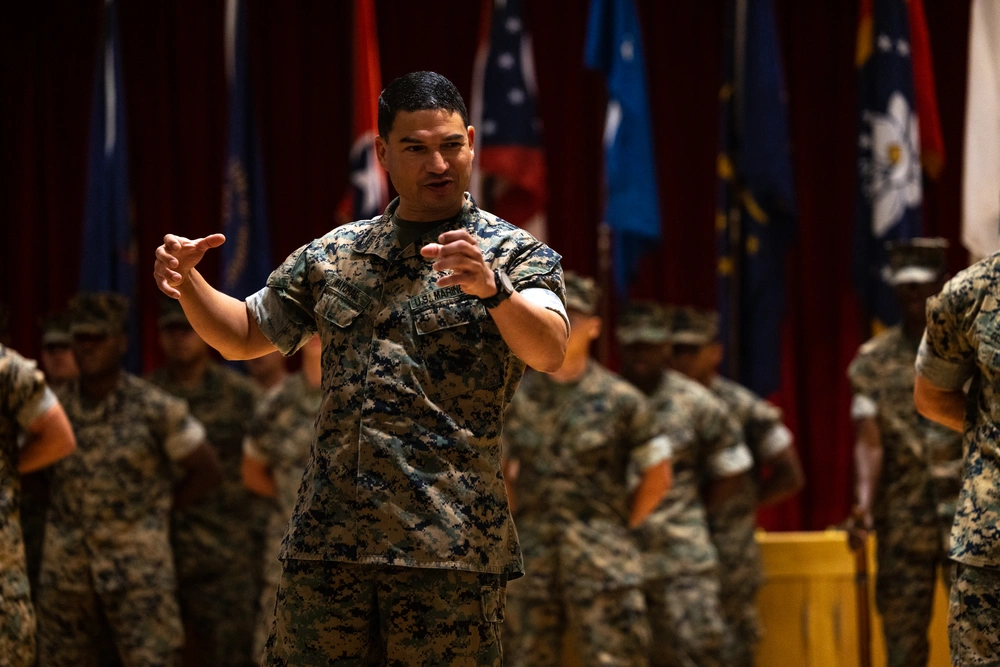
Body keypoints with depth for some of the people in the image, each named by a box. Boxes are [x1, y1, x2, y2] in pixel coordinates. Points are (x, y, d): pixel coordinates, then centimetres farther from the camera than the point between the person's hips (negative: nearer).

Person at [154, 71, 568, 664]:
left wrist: (492, 288, -37)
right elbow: (243, 335, 26)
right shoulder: (335, 255, 16)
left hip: (450, 549, -4)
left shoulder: (516, 254, 2)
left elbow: (549, 352, -17)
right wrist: (187, 282, 5)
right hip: (327, 543, 4)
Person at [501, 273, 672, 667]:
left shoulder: (621, 400, 1)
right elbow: (498, 470, 20)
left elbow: (656, 478, 7)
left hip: (603, 563, -3)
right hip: (532, 558, 3)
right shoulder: (517, 398, 7)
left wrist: (618, 527, 7)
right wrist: (520, 521, 14)